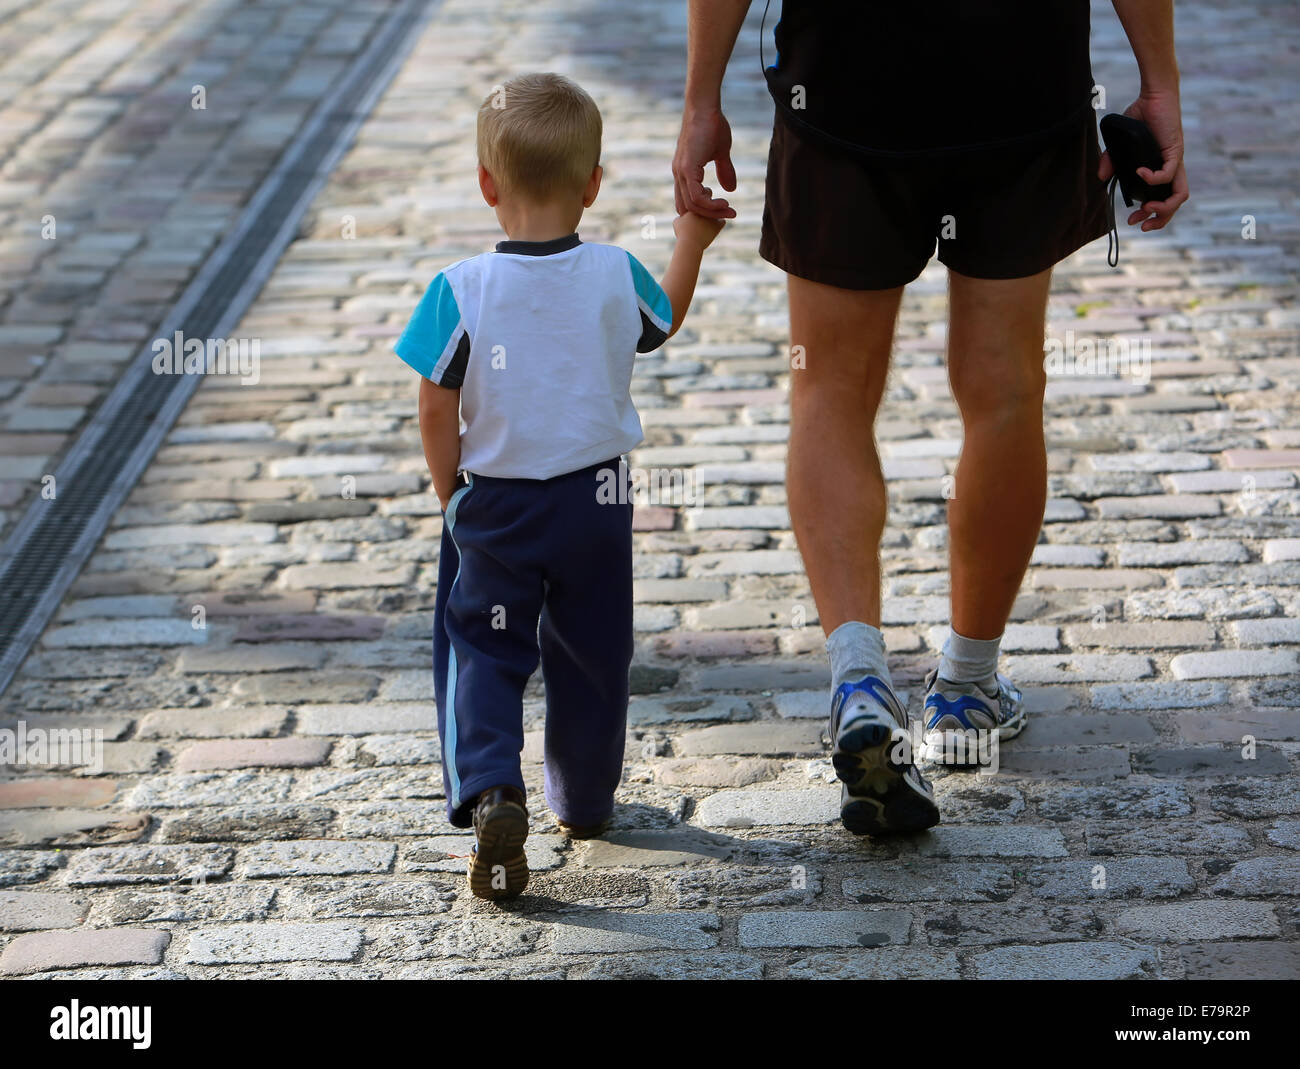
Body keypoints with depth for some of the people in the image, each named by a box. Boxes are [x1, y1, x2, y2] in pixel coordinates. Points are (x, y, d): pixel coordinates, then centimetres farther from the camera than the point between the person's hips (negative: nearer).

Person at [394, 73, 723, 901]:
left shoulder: (461, 289, -15)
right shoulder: (616, 276, -9)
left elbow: (437, 411, -10)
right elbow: (665, 323, 14)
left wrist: (452, 496, 6)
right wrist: (692, 242, 28)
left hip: (494, 504, -2)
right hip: (594, 498, 2)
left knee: (484, 652, 9)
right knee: (591, 656, 18)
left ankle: (490, 793, -14)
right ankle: (586, 801, 33)